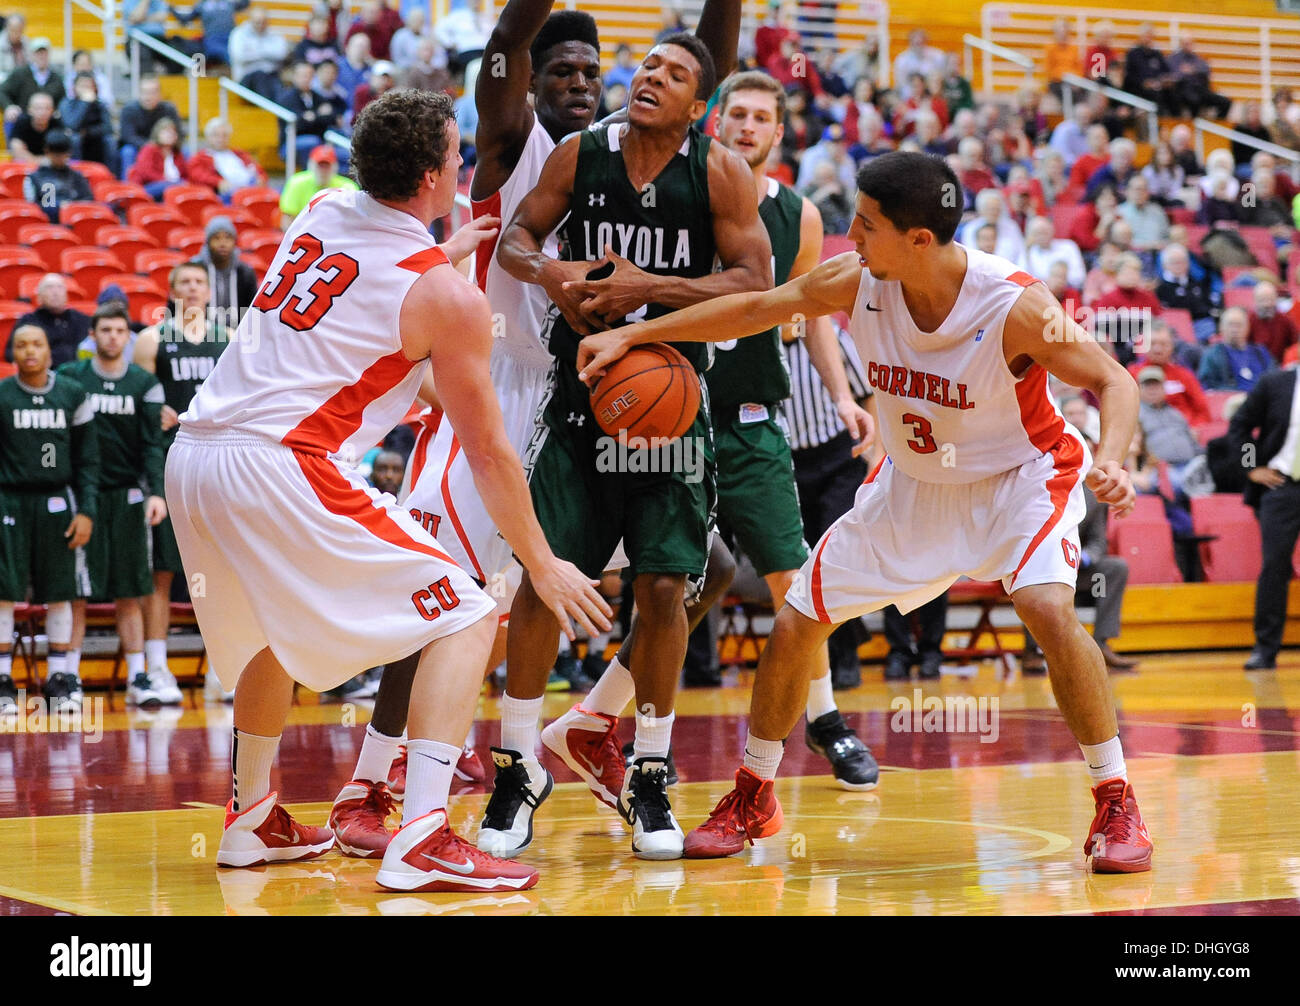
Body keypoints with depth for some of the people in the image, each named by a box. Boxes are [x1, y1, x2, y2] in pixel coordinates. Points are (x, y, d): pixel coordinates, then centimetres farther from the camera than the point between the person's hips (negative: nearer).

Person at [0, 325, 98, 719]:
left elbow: (87, 458, 8)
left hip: (57, 502, 2)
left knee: (60, 593, 4)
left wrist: (86, 510, 0)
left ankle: (58, 677, 13)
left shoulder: (72, 395, 6)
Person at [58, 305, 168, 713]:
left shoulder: (145, 384, 6)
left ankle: (137, 675, 6)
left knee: (130, 593, 3)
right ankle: (70, 678, 2)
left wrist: (157, 492, -12)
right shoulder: (69, 378, 5)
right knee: (76, 591, -2)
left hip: (127, 496, 1)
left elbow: (152, 444, 1)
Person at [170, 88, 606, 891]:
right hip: (281, 470, -8)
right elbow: (488, 453, 4)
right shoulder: (450, 297, -3)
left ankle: (253, 818, 39)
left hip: (194, 456, 8)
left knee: (275, 627, 33)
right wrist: (545, 566, 14)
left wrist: (446, 251, 44)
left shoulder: (324, 213, 14)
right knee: (464, 618, 0)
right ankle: (422, 840, -12)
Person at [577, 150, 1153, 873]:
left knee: (1050, 611, -31)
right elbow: (756, 309, -3)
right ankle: (754, 797, 24)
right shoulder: (857, 282, -18)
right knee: (796, 623, 2)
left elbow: (1114, 382, -21)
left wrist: (1111, 459, -42)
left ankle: (1117, 803, -13)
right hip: (913, 482, 5)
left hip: (1020, 476, -5)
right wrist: (632, 335, -4)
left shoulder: (1016, 306, -30)